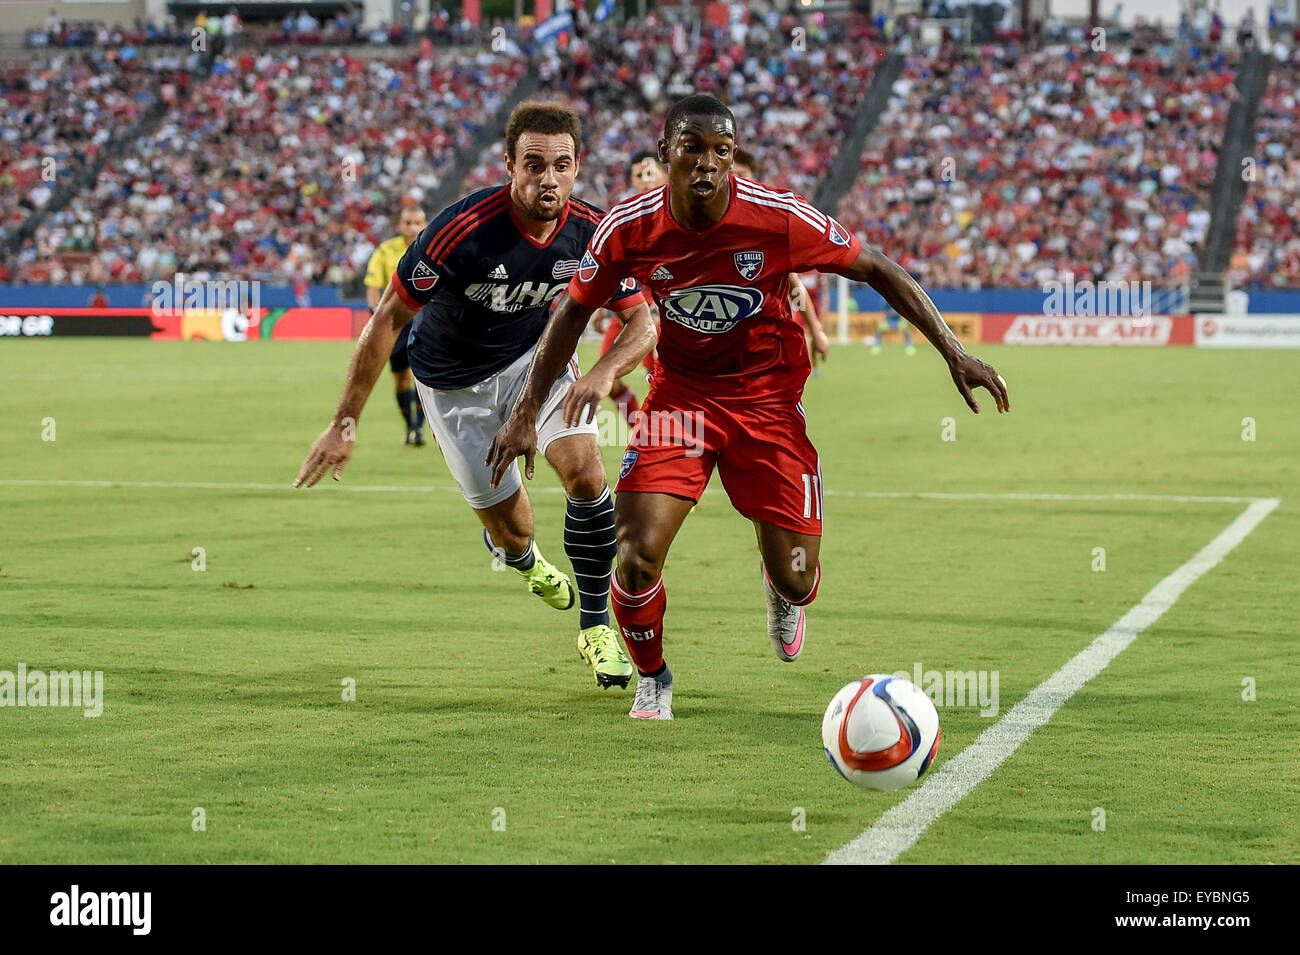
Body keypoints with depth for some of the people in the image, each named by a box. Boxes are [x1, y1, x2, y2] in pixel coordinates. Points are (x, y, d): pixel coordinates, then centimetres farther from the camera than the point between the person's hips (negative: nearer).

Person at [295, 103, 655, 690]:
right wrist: (344, 423, -21)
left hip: (535, 354, 2)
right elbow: (388, 318, -22)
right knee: (511, 531, 1)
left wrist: (602, 374, -35)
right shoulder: (462, 229, -32)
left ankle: (595, 626, -2)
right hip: (455, 381, -2)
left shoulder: (590, 233, -21)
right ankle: (524, 560, 43)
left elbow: (640, 323, -12)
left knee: (584, 470, -21)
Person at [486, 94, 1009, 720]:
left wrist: (955, 354, -10)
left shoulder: (780, 218, -20)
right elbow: (574, 311, 2)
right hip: (681, 392, 0)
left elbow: (876, 270, -7)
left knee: (795, 582, -2)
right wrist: (527, 414, 1)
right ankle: (651, 679, 13)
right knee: (638, 555, -19)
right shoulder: (629, 228, -15)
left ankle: (781, 590, 41)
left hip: (769, 397, 0)